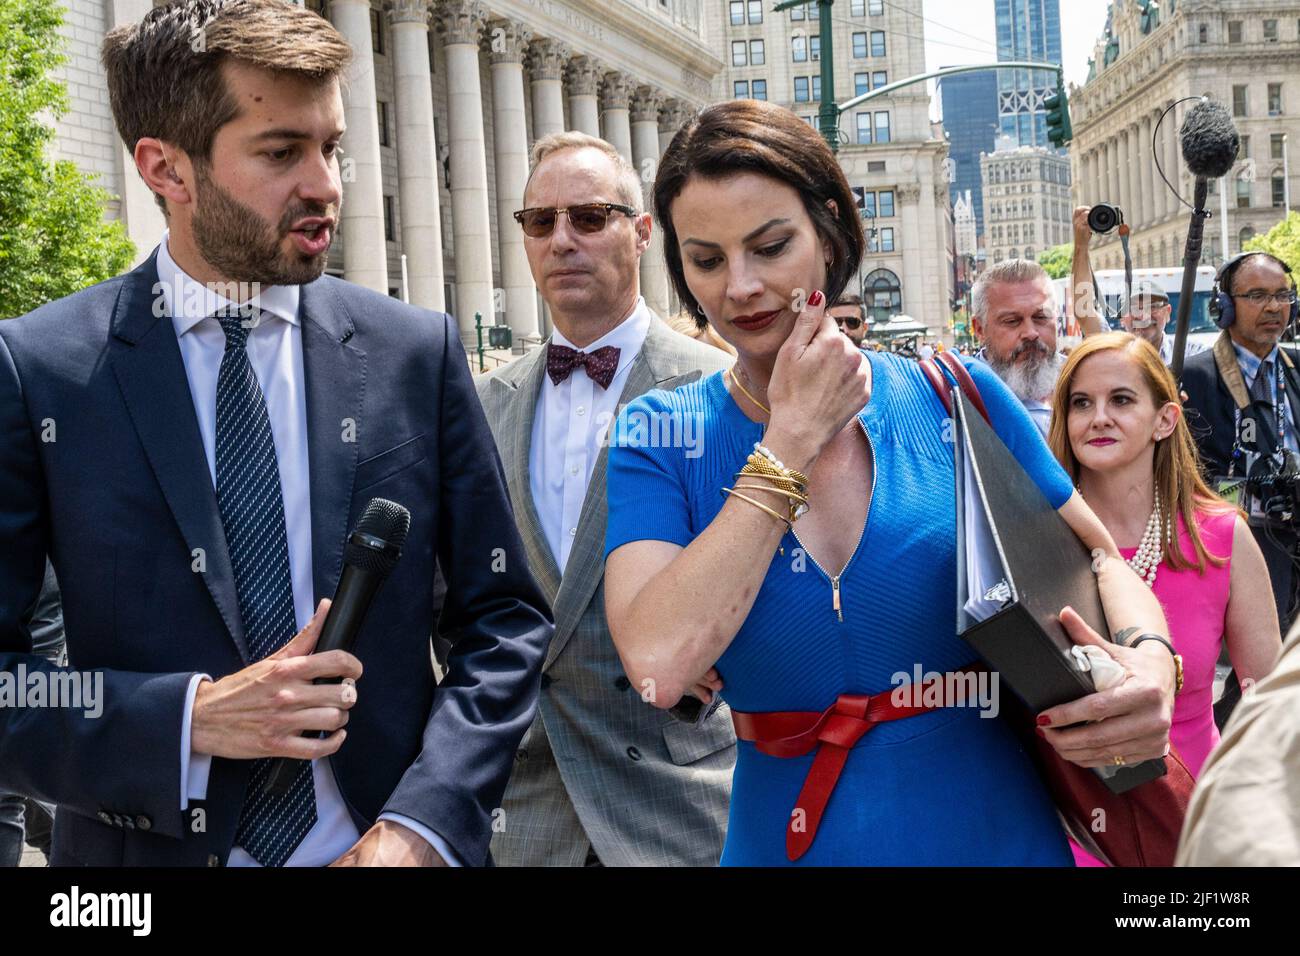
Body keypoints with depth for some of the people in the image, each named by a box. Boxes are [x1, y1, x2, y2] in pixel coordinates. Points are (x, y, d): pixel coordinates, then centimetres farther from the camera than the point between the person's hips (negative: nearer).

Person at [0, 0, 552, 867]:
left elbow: (505, 616, -1)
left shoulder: (416, 351, -3)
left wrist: (424, 821, -12)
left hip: (386, 843, 2)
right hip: (150, 846, -1)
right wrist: (185, 721, -21)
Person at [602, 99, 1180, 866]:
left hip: (995, 830, 1)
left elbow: (1098, 561, 5)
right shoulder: (658, 439, -8)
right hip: (788, 837, 0)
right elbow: (657, 666, -23)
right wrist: (792, 437, -18)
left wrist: (1152, 661, -17)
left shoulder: (954, 401, -6)